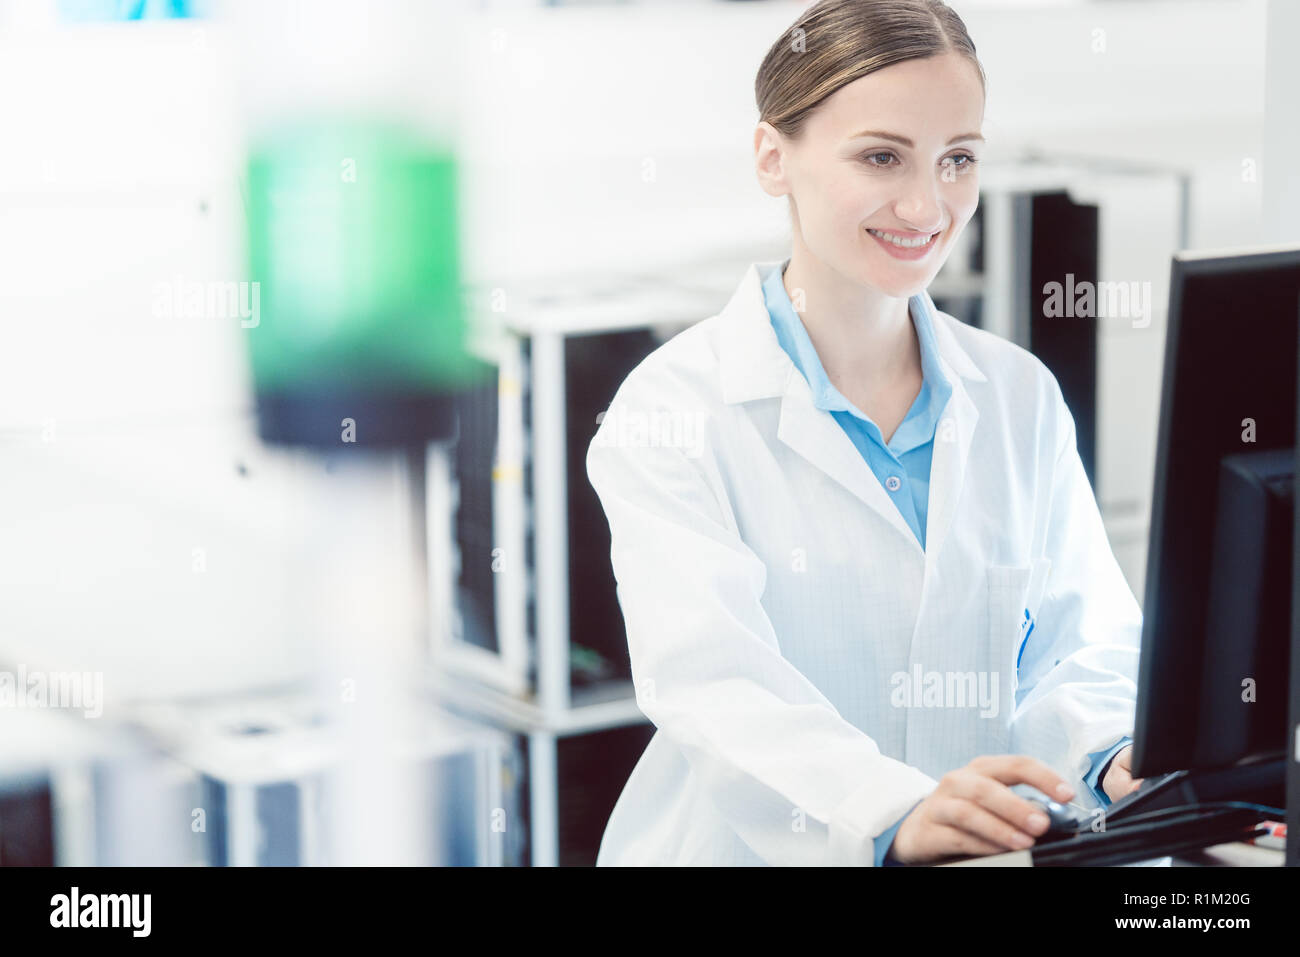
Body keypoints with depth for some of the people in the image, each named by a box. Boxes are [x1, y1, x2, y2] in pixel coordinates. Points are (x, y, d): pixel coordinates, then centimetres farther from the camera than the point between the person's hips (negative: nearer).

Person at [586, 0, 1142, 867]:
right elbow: (707, 672, -17)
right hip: (740, 853, -3)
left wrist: (1118, 758, -17)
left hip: (977, 859, 4)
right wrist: (894, 815, -33)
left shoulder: (1021, 398, 11)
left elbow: (1080, 641, 6)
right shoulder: (673, 406, -4)